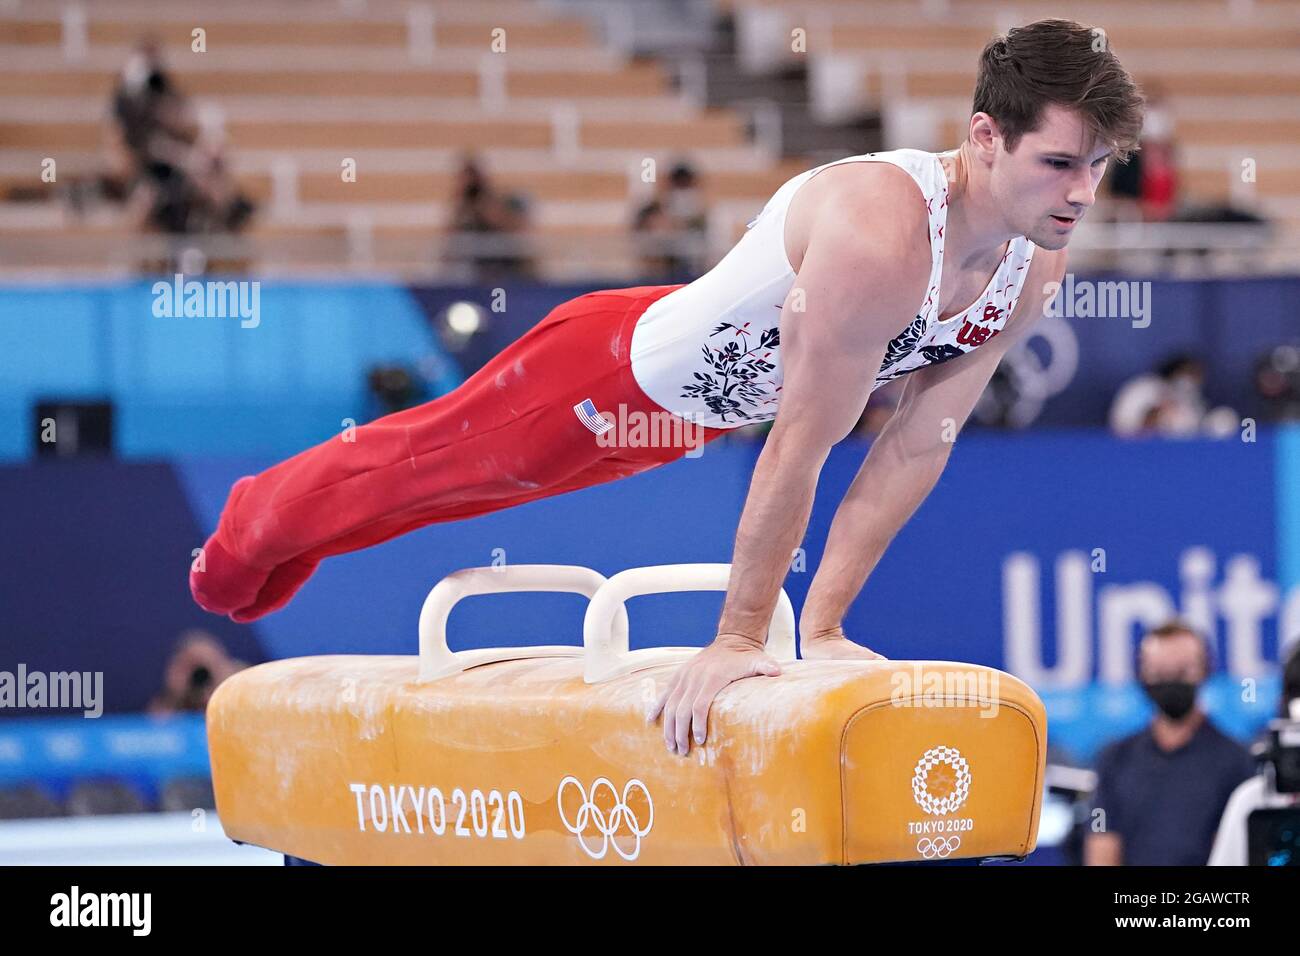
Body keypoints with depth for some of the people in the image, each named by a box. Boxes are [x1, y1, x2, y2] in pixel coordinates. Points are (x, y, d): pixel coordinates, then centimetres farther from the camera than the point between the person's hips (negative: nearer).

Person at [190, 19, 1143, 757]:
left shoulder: (1037, 265, -19)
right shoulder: (877, 231, -44)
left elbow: (918, 446, -11)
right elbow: (800, 447, -39)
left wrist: (823, 626, -10)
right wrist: (736, 640, -33)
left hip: (699, 406, 7)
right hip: (614, 371, -7)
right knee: (411, 464, 19)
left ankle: (272, 544, 54)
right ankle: (252, 531, 49)